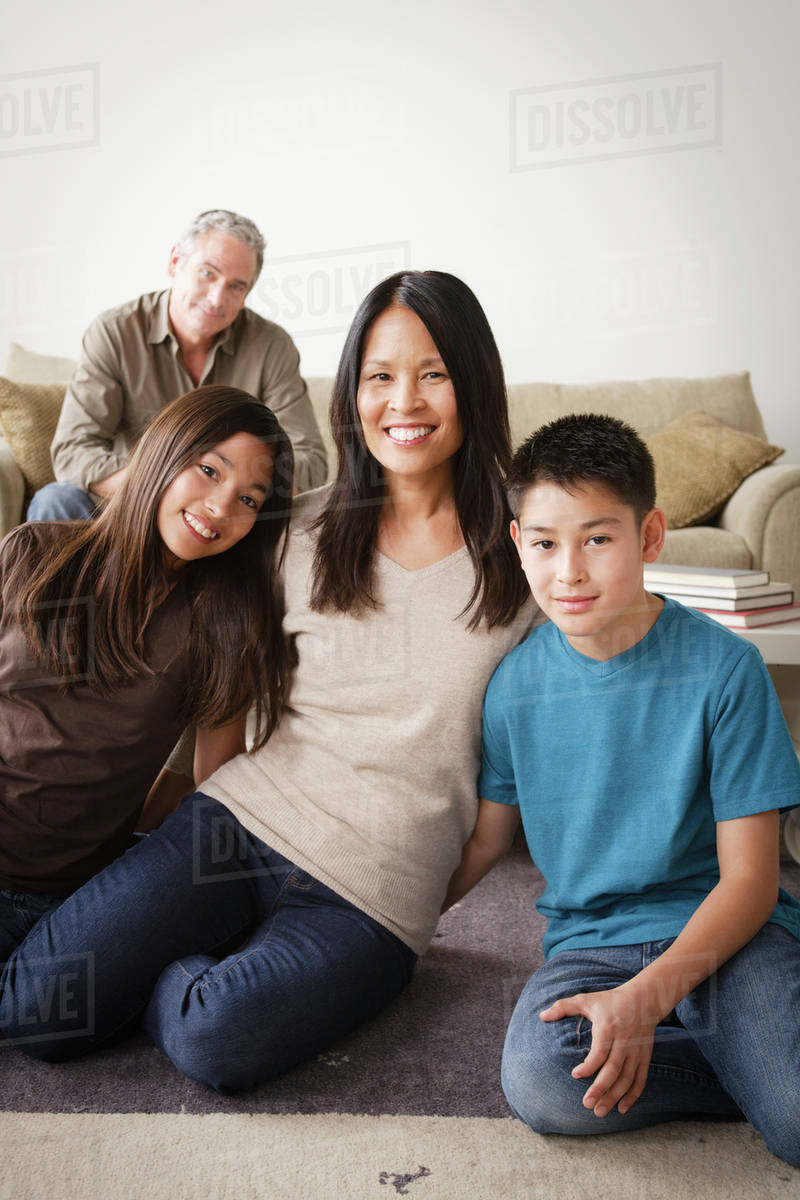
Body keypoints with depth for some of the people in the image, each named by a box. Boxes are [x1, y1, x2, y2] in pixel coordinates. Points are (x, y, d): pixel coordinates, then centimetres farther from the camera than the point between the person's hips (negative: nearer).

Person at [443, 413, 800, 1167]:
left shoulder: (722, 667, -9)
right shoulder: (517, 682, -1)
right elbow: (487, 837, 14)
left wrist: (645, 999, -23)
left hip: (720, 929, -3)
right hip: (591, 940, 3)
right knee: (538, 1083, -29)